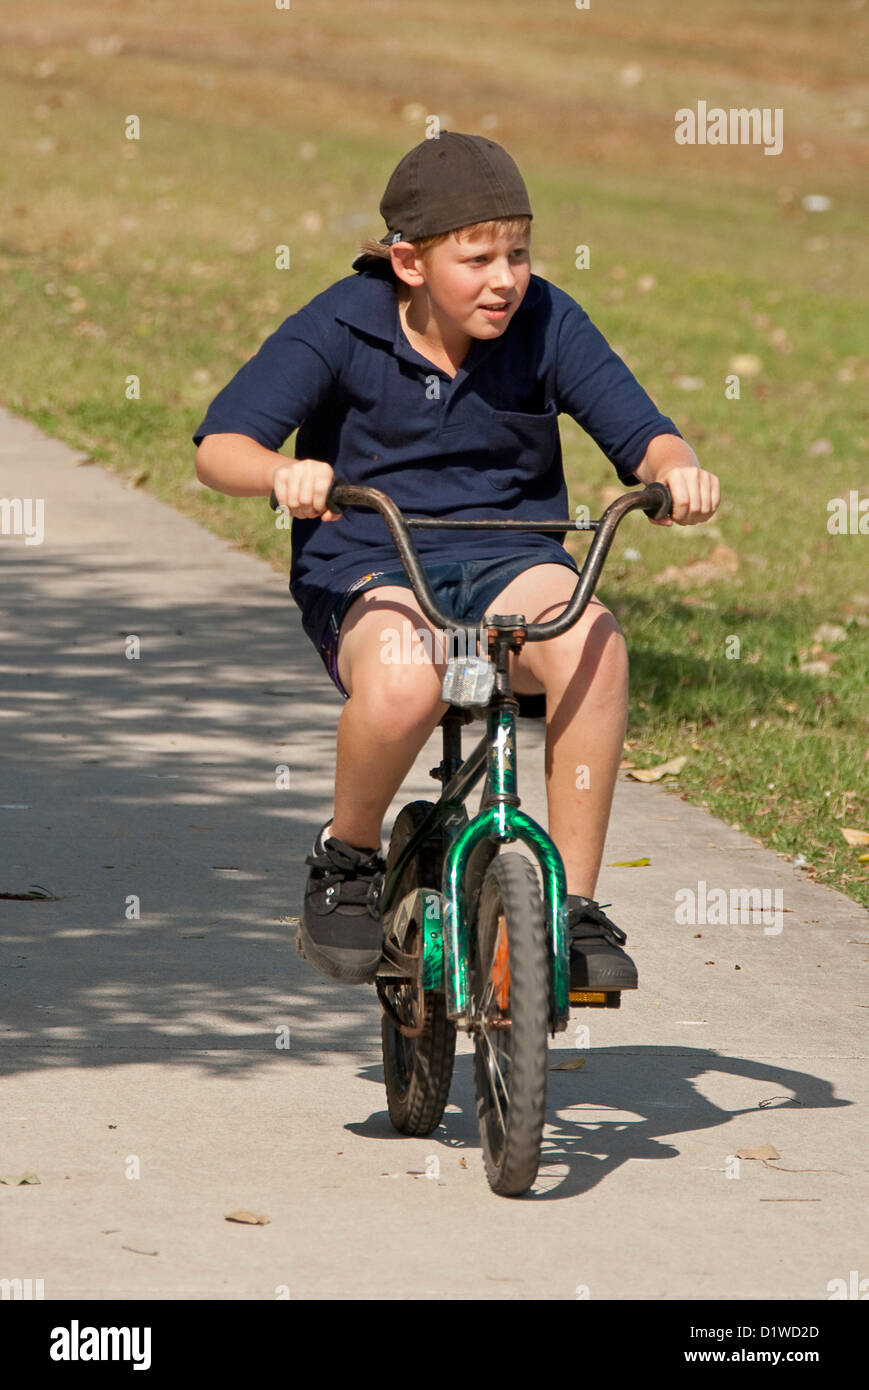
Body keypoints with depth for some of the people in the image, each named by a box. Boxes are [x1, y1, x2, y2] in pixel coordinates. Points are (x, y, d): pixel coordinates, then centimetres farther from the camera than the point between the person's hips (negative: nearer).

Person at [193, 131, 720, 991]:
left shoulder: (546, 323, -2)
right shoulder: (340, 328, -7)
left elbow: (642, 436, -4)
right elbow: (219, 446, -13)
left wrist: (677, 468, -30)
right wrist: (282, 473, -37)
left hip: (507, 560, 2)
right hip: (367, 568, -2)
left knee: (590, 640, -34)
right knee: (403, 679, -38)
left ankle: (575, 904, -20)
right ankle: (346, 861, -5)